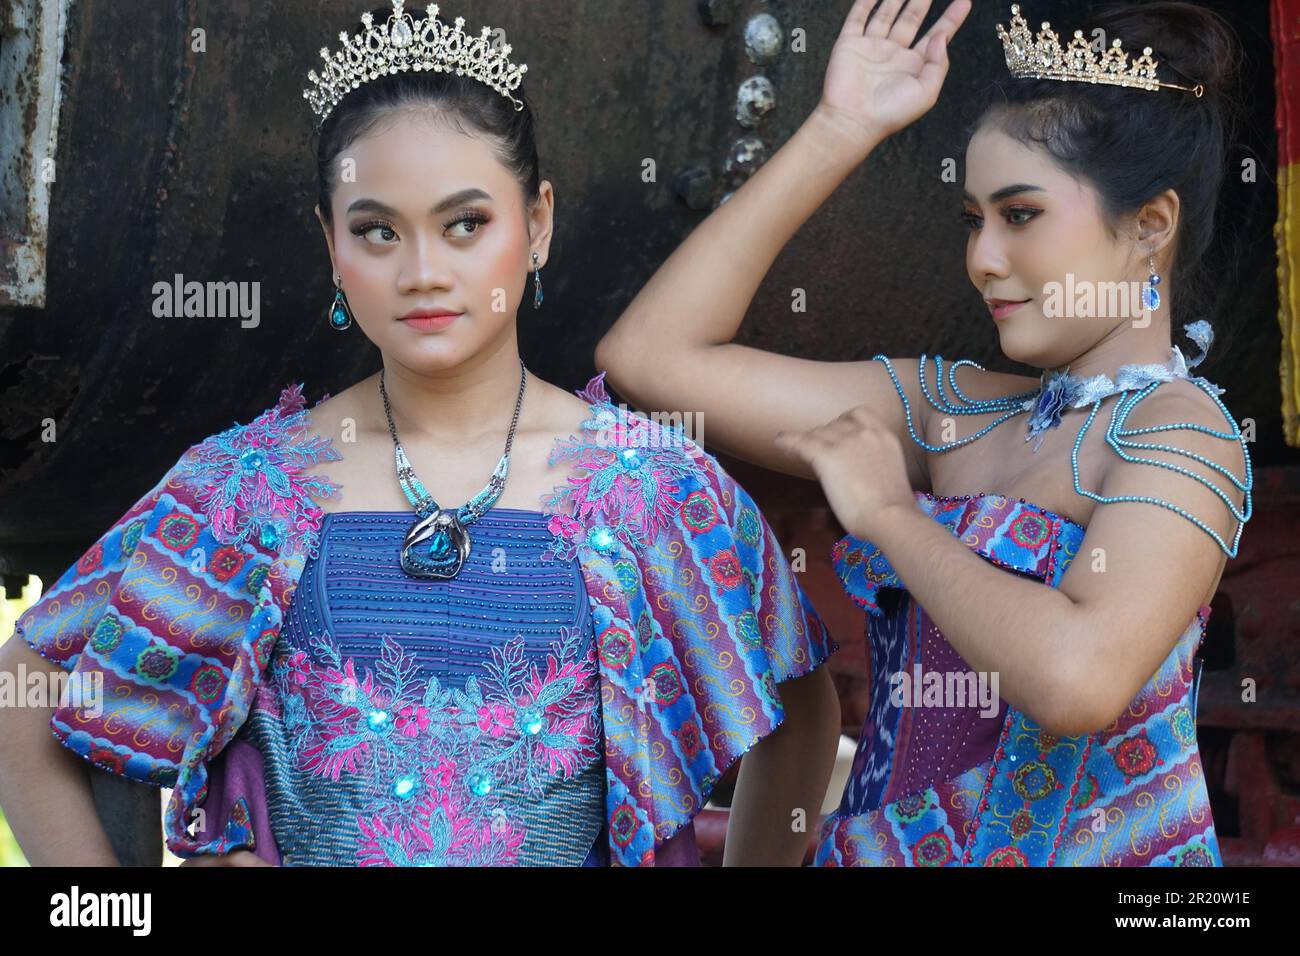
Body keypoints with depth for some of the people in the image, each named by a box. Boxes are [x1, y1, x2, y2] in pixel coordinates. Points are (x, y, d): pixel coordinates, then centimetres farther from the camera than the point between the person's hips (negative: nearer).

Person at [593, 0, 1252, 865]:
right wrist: (840, 129, -3)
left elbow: (1075, 679, -33)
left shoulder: (1183, 429, -15)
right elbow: (653, 353, -2)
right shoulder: (952, 407, 1)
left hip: (1062, 846, -6)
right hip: (881, 842, 6)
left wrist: (888, 513, -18)